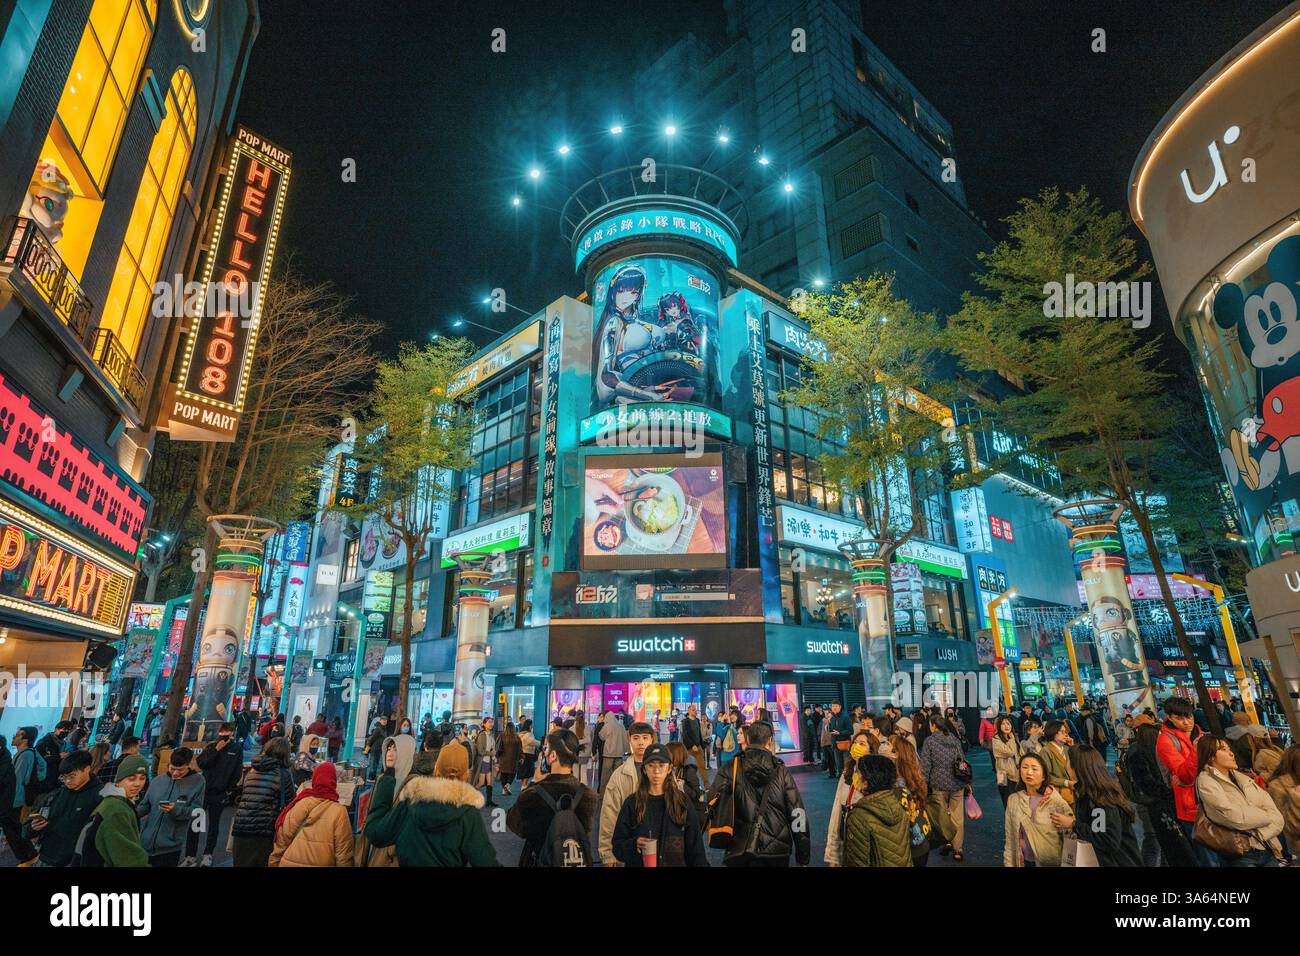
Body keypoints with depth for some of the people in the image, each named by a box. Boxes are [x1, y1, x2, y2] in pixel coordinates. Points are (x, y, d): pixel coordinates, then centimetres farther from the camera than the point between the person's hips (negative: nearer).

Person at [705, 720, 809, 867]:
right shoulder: (782, 772, -4)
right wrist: (803, 858, 5)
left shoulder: (730, 769, -6)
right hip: (776, 853, 1)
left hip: (739, 850, 0)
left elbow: (711, 804, -11)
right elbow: (797, 816, -3)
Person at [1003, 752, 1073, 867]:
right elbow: (1009, 838, 0)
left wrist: (1070, 823, -27)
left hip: (1051, 862, -2)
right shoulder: (1013, 800, -5)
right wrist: (1009, 864, -1)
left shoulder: (1055, 800, -12)